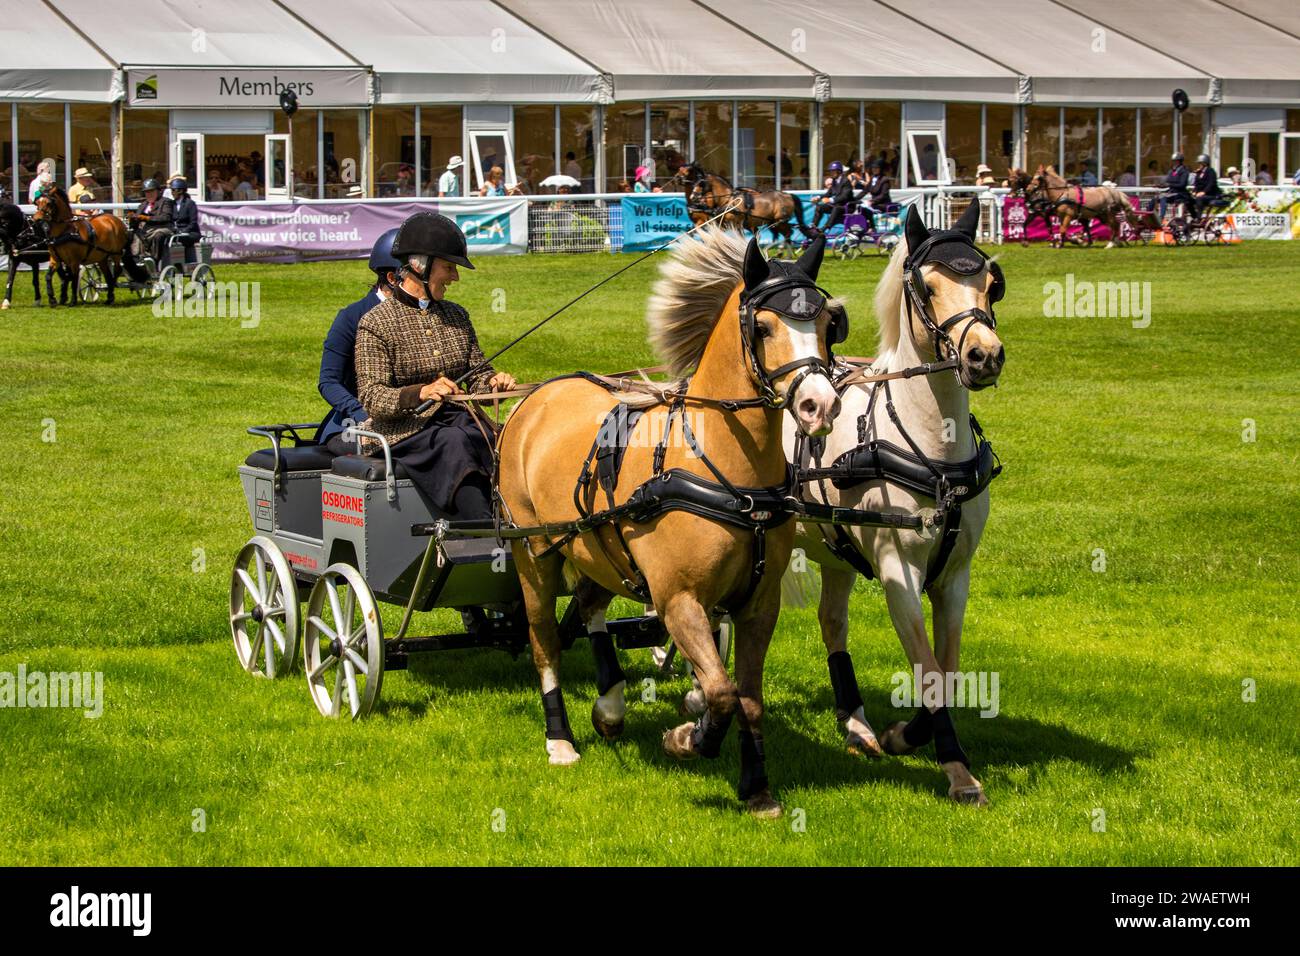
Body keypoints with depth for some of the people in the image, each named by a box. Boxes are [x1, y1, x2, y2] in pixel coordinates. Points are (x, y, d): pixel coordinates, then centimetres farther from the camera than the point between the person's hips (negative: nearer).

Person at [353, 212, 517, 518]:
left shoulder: (456, 316, 19)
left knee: (501, 442, -29)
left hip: (460, 420, 5)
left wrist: (493, 383, -6)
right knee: (455, 443, -36)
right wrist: (420, 393, -28)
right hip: (405, 432, -5)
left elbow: (477, 375, 19)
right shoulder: (376, 324, -1)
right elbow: (371, 397, -10)